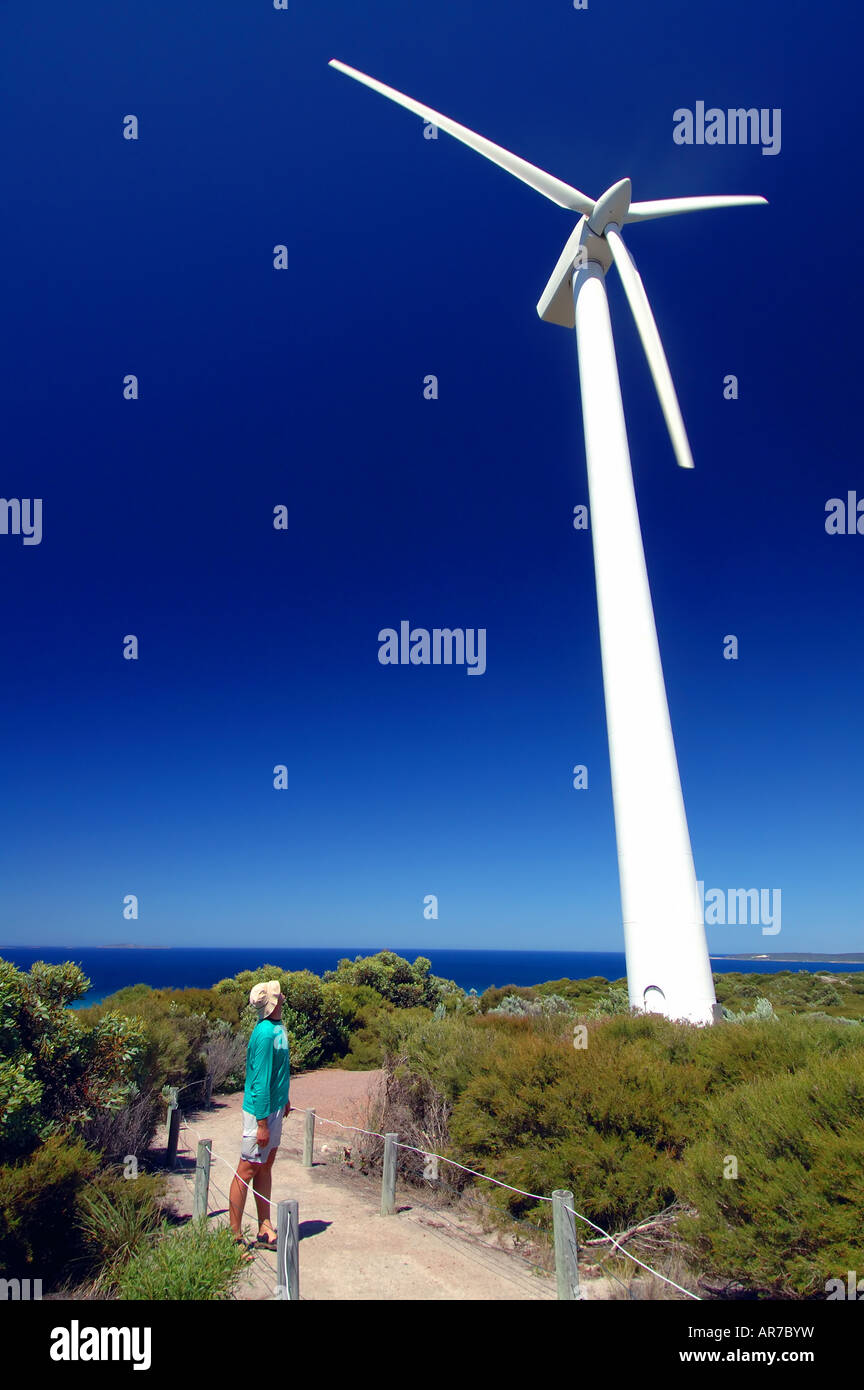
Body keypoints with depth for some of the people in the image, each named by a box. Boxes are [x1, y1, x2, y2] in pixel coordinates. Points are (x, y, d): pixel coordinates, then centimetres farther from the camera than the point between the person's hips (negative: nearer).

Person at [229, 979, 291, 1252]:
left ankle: (265, 1229, 26)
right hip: (260, 1110, -9)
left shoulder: (278, 1026, 3)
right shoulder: (265, 1033, -26)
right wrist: (262, 1123, -21)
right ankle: (235, 1235, 15)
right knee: (248, 1169, 3)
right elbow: (260, 1081, -24)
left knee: (266, 1167, 16)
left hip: (274, 1106, 9)